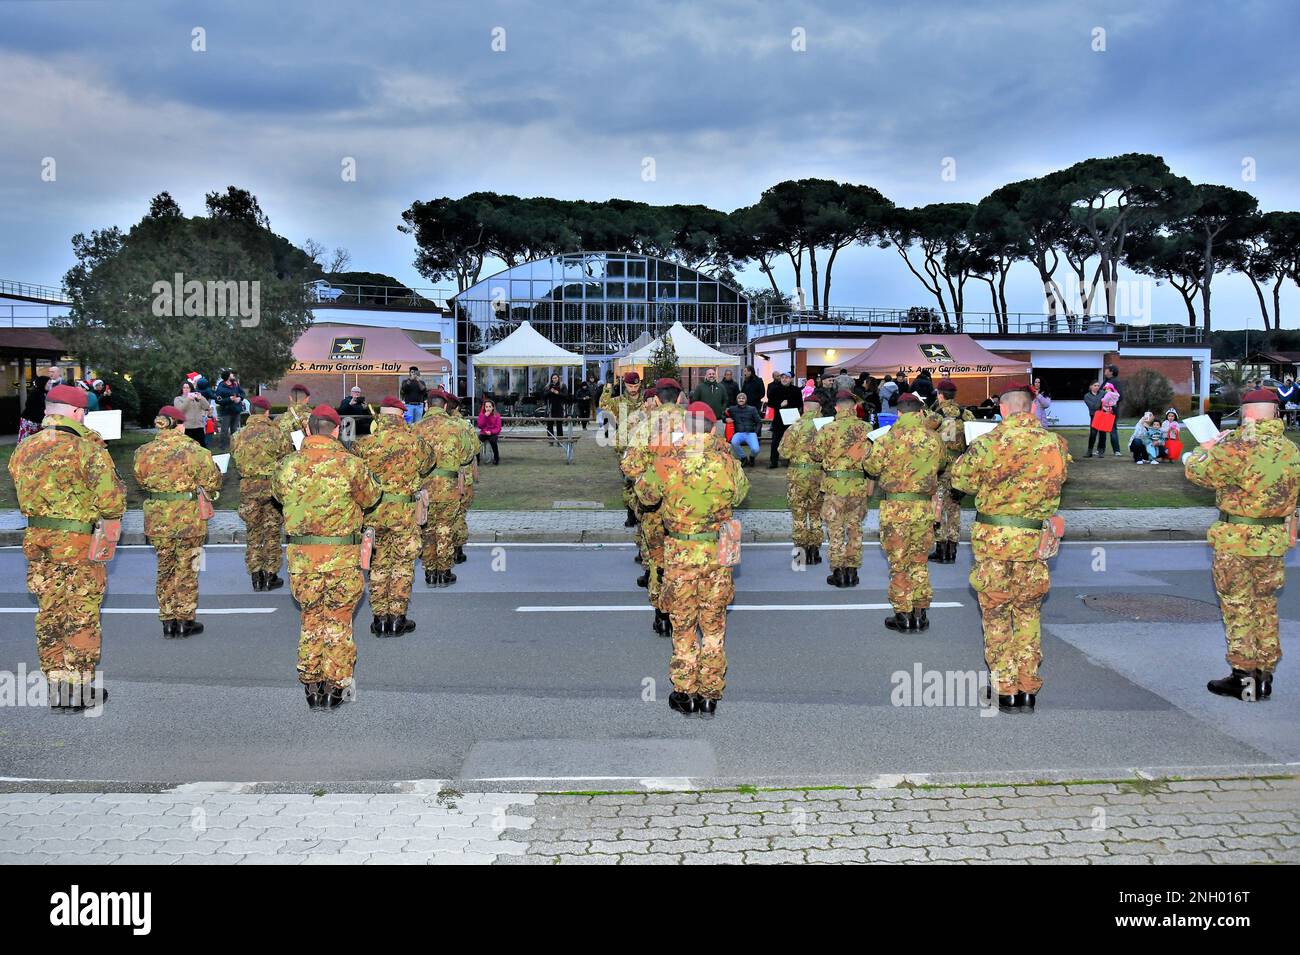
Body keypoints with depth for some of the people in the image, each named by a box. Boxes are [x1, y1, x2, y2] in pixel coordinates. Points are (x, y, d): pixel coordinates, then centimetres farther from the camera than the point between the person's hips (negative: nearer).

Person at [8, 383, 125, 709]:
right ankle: (81, 689, 12)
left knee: (49, 615, 15)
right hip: (80, 546, -6)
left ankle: (56, 684, 24)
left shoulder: (23, 449, 4)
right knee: (82, 618, 5)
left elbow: (23, 494, 13)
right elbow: (110, 503, -16)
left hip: (37, 541, 6)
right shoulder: (89, 450, -16)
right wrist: (118, 489, 3)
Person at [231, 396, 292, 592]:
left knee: (253, 532, 12)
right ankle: (270, 575, 10)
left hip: (247, 487, 2)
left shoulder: (238, 436, 1)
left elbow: (235, 463, 7)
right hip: (272, 486, -2)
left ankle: (255, 576, 14)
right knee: (272, 532, 7)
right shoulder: (277, 434, -8)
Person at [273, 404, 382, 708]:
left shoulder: (287, 465, -5)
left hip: (301, 555, 2)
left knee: (311, 618, 16)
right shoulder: (351, 464, -13)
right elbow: (371, 498, 1)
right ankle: (337, 685, 17)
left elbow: (278, 493, 13)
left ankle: (311, 684, 22)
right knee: (338, 619, 11)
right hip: (342, 556, -2)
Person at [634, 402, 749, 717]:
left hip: (680, 553, -1)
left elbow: (644, 495, 3)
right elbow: (741, 492, 12)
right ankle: (710, 695, 20)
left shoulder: (666, 463, -13)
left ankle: (685, 694, 19)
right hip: (719, 552, 2)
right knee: (714, 625, 14)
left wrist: (644, 476, 25)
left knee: (683, 625, 12)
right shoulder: (728, 462, -8)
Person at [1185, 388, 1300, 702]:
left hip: (1237, 541, -6)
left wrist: (1207, 448, 9)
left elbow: (1196, 470, -11)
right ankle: (1265, 675, 24)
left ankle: (1243, 677, 11)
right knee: (1265, 606, 17)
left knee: (1239, 609, 5)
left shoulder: (1238, 448, -20)